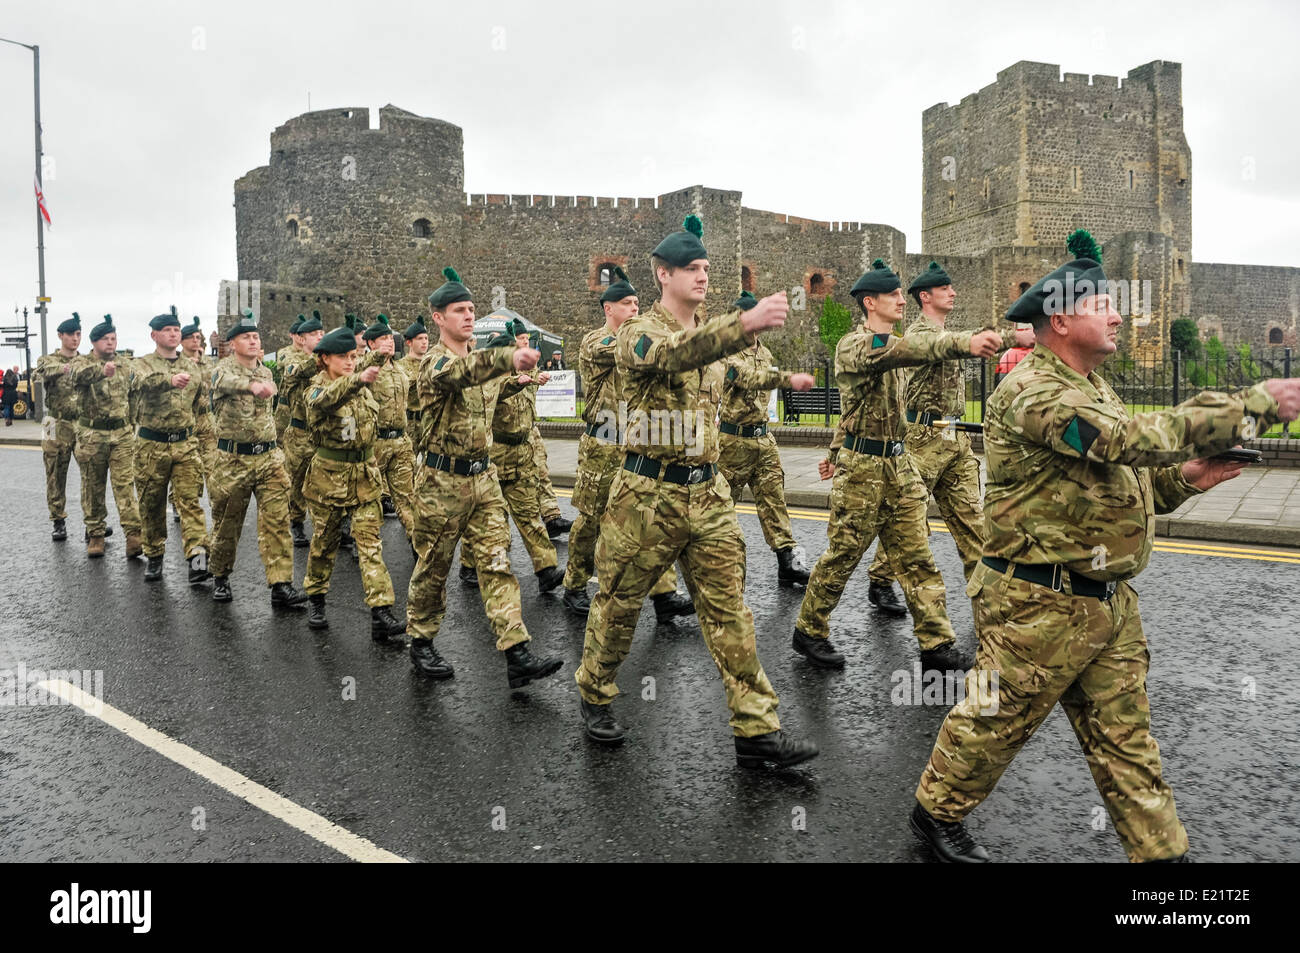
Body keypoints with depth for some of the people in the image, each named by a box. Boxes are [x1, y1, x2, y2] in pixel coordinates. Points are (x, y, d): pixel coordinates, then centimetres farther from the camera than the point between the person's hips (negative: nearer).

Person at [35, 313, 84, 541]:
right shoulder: (48, 360, 3)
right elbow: (41, 372, -20)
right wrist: (63, 368, -41)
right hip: (56, 427, -1)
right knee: (56, 477, 4)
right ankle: (59, 522, 13)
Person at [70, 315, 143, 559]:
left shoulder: (126, 364, 9)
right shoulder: (83, 362, -3)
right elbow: (79, 374, -29)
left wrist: (132, 425, 15)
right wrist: (102, 370, -50)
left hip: (122, 433, 1)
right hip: (91, 435, -1)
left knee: (125, 483, -8)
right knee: (93, 487, 8)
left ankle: (133, 535, -13)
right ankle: (95, 534, 19)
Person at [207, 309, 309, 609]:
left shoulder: (266, 372, 11)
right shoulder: (225, 367, -8)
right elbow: (224, 381, -35)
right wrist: (252, 385, -56)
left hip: (268, 457, 4)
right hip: (233, 460, -4)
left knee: (277, 520, -6)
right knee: (227, 523, 9)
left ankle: (281, 585, -8)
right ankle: (220, 578, 30)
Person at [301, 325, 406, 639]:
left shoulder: (364, 386, 5)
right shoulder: (316, 388, -9)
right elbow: (326, 399, -37)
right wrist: (358, 379, -51)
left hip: (365, 474, 3)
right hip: (329, 474, -3)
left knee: (370, 542, -5)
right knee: (325, 540, 11)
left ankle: (381, 614, -11)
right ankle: (317, 602, 32)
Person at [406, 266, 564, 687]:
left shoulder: (483, 356, 9)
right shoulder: (433, 361, -13)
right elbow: (456, 372, -39)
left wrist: (517, 379, 10)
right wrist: (508, 358, -55)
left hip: (484, 478, 6)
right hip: (442, 481, -6)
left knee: (497, 563, -1)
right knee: (433, 567, 8)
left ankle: (517, 655, -4)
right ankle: (421, 644, 27)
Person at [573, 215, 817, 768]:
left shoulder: (713, 334, 13)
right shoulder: (638, 335, -10)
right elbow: (676, 353, -35)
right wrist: (745, 323, -51)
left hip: (708, 494, 6)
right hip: (648, 494, -5)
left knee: (729, 610, 2)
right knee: (618, 604, 9)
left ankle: (757, 731, 6)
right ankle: (594, 696, 33)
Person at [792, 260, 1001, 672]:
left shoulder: (890, 345, 17)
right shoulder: (854, 345, -14)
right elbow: (905, 350, -35)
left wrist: (836, 451, 29)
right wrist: (963, 341, -50)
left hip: (899, 464, 8)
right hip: (861, 468, -8)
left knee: (917, 557, 4)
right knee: (842, 555, 3)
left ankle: (936, 643, 8)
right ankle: (809, 631, 20)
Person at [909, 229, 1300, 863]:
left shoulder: (1094, 389, 14)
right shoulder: (1033, 394, -20)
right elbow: (1138, 438, -32)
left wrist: (1180, 478, 2)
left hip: (1109, 600, 9)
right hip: (1040, 605, -9)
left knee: (1125, 736, 15)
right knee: (997, 721, 8)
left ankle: (1160, 852, 26)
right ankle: (937, 813, 29)